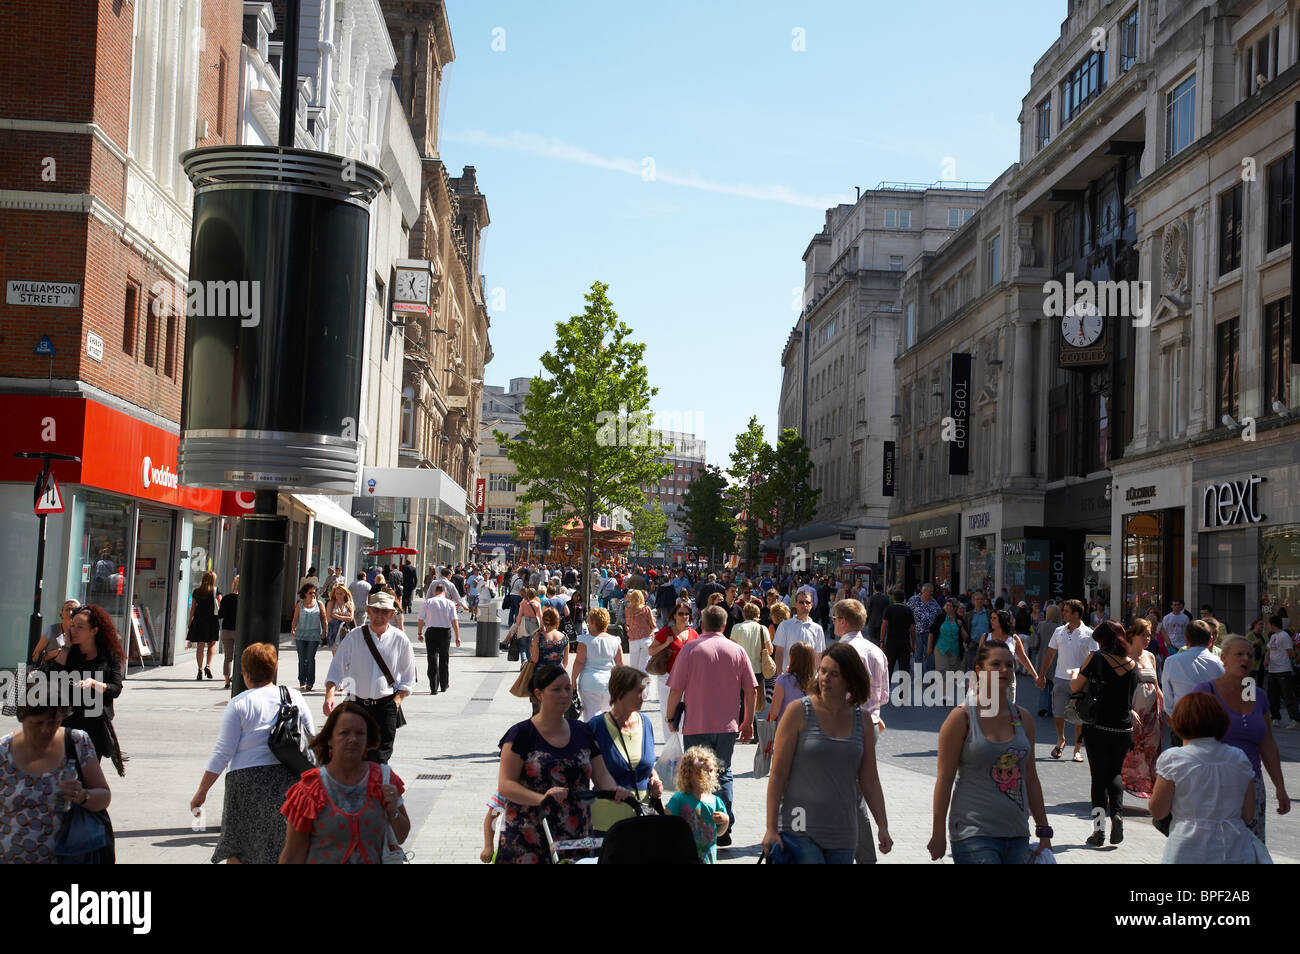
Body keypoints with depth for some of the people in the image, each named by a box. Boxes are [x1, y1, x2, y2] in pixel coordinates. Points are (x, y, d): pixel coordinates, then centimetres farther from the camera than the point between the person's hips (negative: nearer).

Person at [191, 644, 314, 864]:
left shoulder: (239, 704, -4)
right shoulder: (294, 697, 6)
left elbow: (222, 753, -5)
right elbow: (312, 737, 12)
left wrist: (202, 792, 1)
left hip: (248, 779, -3)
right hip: (289, 779, 3)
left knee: (237, 850, 10)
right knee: (284, 851, 10)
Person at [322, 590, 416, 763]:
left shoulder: (400, 639, 0)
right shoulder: (354, 637, 0)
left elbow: (408, 678, 8)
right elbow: (336, 668, 1)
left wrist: (397, 700, -5)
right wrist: (329, 695, -15)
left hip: (386, 705, -2)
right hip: (357, 704, 2)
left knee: (380, 757, -12)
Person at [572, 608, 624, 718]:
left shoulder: (585, 640, -8)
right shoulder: (615, 641, 3)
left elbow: (579, 662, -10)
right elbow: (620, 664, 6)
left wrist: (574, 680, -4)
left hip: (590, 683, -4)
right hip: (610, 683, 4)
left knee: (592, 715, -2)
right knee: (602, 712, 19)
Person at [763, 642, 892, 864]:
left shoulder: (862, 721, 7)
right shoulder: (798, 712, -4)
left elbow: (869, 781, 13)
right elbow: (778, 773, -5)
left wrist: (883, 827, 8)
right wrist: (771, 828, -9)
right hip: (800, 831, -4)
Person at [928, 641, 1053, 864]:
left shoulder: (1022, 718, 9)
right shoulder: (961, 718, -6)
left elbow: (1031, 776, 14)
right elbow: (944, 779, -6)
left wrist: (1043, 832, 12)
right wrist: (939, 834, -7)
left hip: (1017, 834, 5)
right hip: (974, 835, -5)